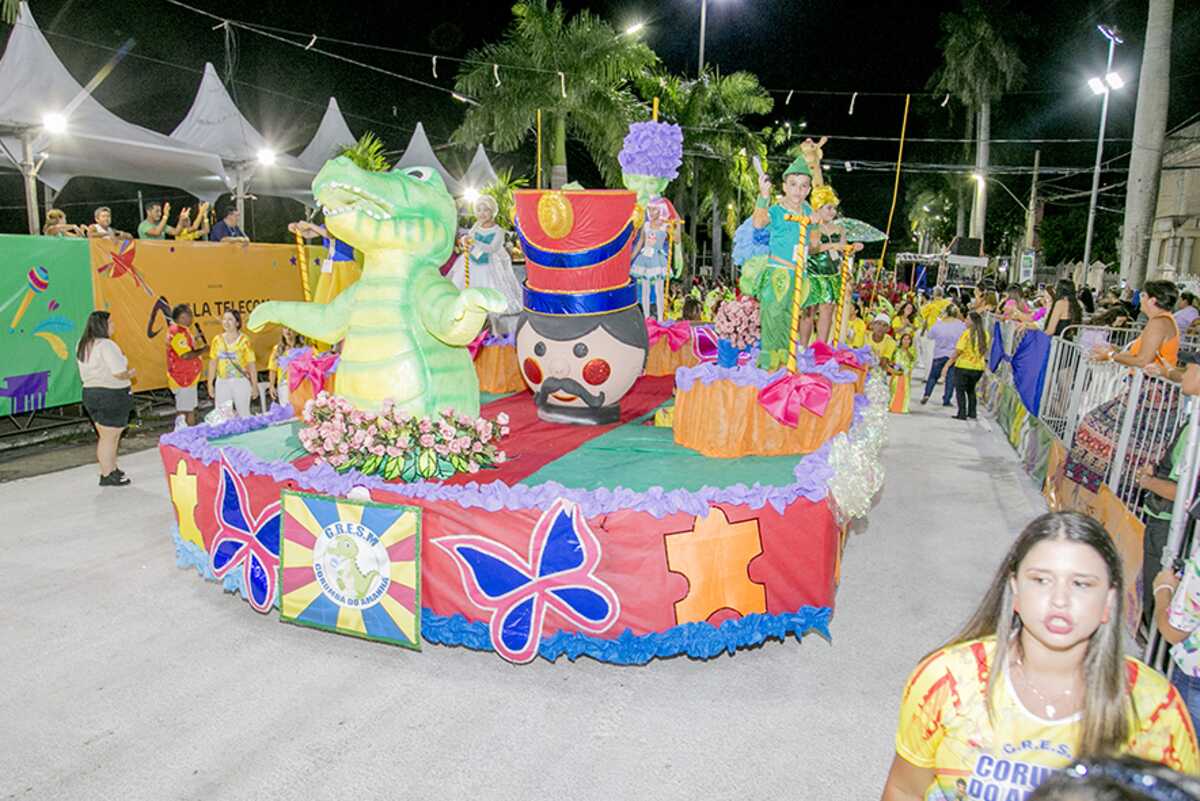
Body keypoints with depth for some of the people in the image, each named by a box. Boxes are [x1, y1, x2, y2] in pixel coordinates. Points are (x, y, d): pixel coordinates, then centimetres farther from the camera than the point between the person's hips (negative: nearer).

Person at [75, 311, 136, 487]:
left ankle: (112, 469, 32)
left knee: (105, 436, 20)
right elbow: (119, 373, -23)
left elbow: (85, 374, 14)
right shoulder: (106, 345, -18)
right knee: (110, 437, 1)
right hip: (112, 395, -9)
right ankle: (107, 476, 8)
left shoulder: (83, 345, 10)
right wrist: (131, 373, -2)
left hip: (89, 392, 9)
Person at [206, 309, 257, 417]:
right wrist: (210, 383, 7)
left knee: (243, 414, 5)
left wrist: (254, 385, -7)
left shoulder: (244, 340, -6)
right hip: (222, 382, 3)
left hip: (241, 382, -3)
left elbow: (251, 364, -6)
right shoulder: (218, 340, 4)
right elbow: (213, 363, 8)